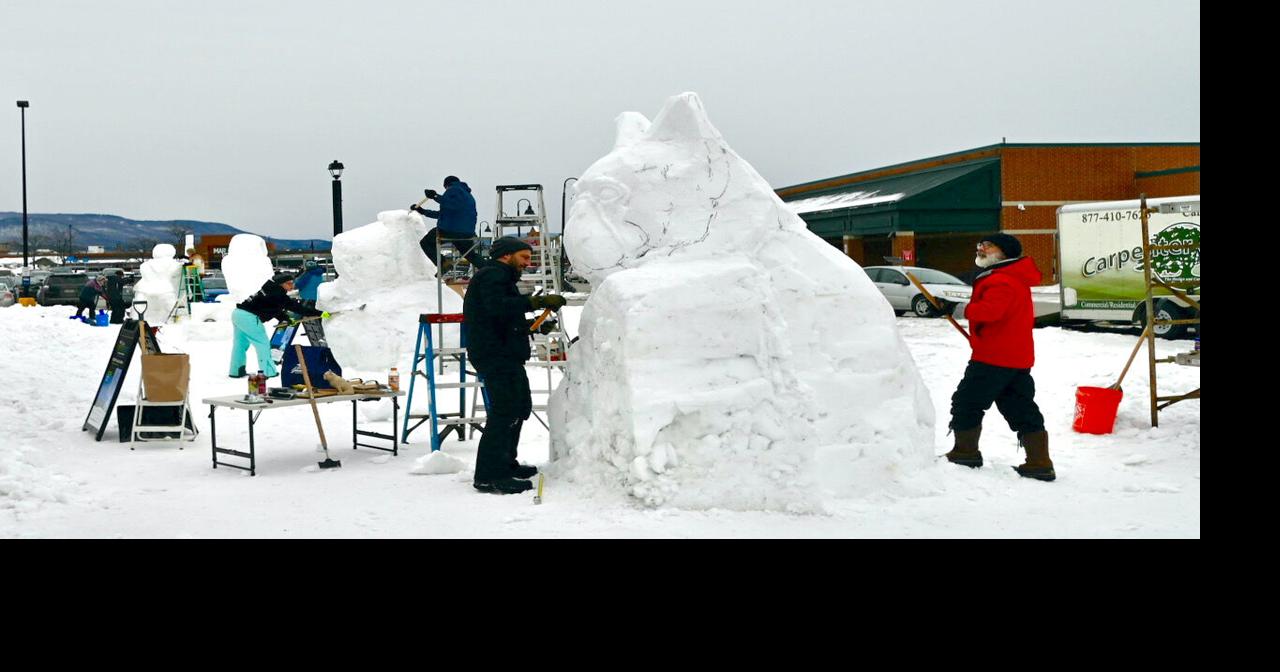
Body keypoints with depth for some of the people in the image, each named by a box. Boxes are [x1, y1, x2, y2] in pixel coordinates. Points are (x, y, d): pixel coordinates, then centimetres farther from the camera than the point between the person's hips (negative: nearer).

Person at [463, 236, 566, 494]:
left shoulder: (500, 278, 27)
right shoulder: (493, 274, -8)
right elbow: (498, 307, -27)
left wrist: (533, 326, 17)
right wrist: (537, 302, -31)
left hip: (505, 355, 11)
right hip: (495, 355, -11)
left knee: (520, 406, 19)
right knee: (505, 410, -16)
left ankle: (506, 464, 29)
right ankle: (489, 476, -18)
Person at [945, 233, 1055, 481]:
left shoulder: (1001, 281, -17)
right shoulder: (1014, 278, 20)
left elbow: (989, 310, -32)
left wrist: (961, 309, -24)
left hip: (994, 358, -10)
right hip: (1017, 358, 10)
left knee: (966, 402, 3)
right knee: (1022, 410, 8)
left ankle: (965, 452, 15)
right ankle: (1040, 463, 5)